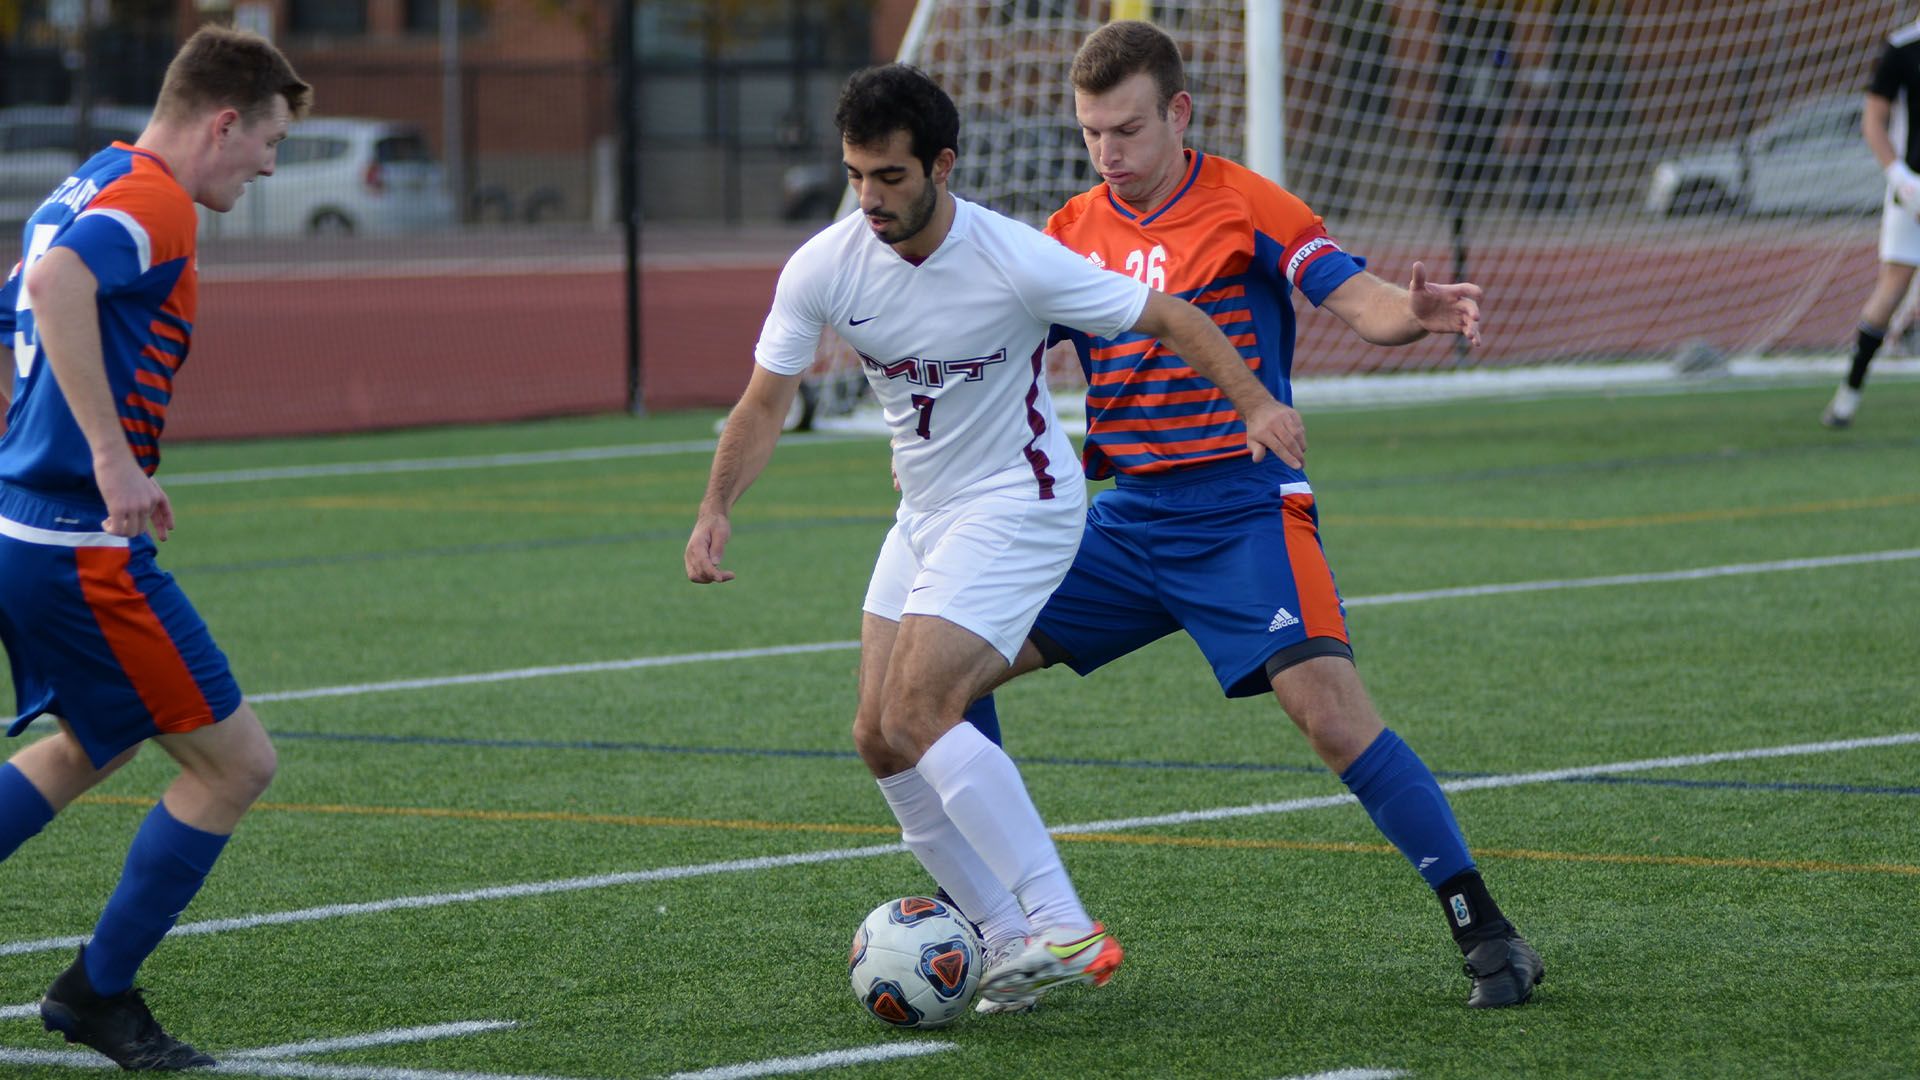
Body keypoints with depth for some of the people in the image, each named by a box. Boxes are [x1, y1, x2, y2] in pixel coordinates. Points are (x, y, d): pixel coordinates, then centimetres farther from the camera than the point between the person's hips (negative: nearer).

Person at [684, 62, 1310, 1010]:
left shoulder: (1016, 263, -22)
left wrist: (1255, 401, -25)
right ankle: (1012, 942, 11)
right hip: (924, 514, 7)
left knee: (915, 716, -22)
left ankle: (1063, 931, -21)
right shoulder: (823, 270, -9)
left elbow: (1167, 317, -13)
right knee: (880, 741, 2)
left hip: (1018, 506, -7)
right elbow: (765, 401, -1)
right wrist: (716, 508, -16)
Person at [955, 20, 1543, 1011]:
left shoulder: (1244, 206, -6)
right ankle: (989, 919, 12)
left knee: (1331, 711, -23)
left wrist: (1418, 314, -37)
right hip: (1129, 517, 6)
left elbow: (1363, 304, -15)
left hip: (1244, 509, -5)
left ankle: (1486, 935, -14)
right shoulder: (1070, 234, 8)